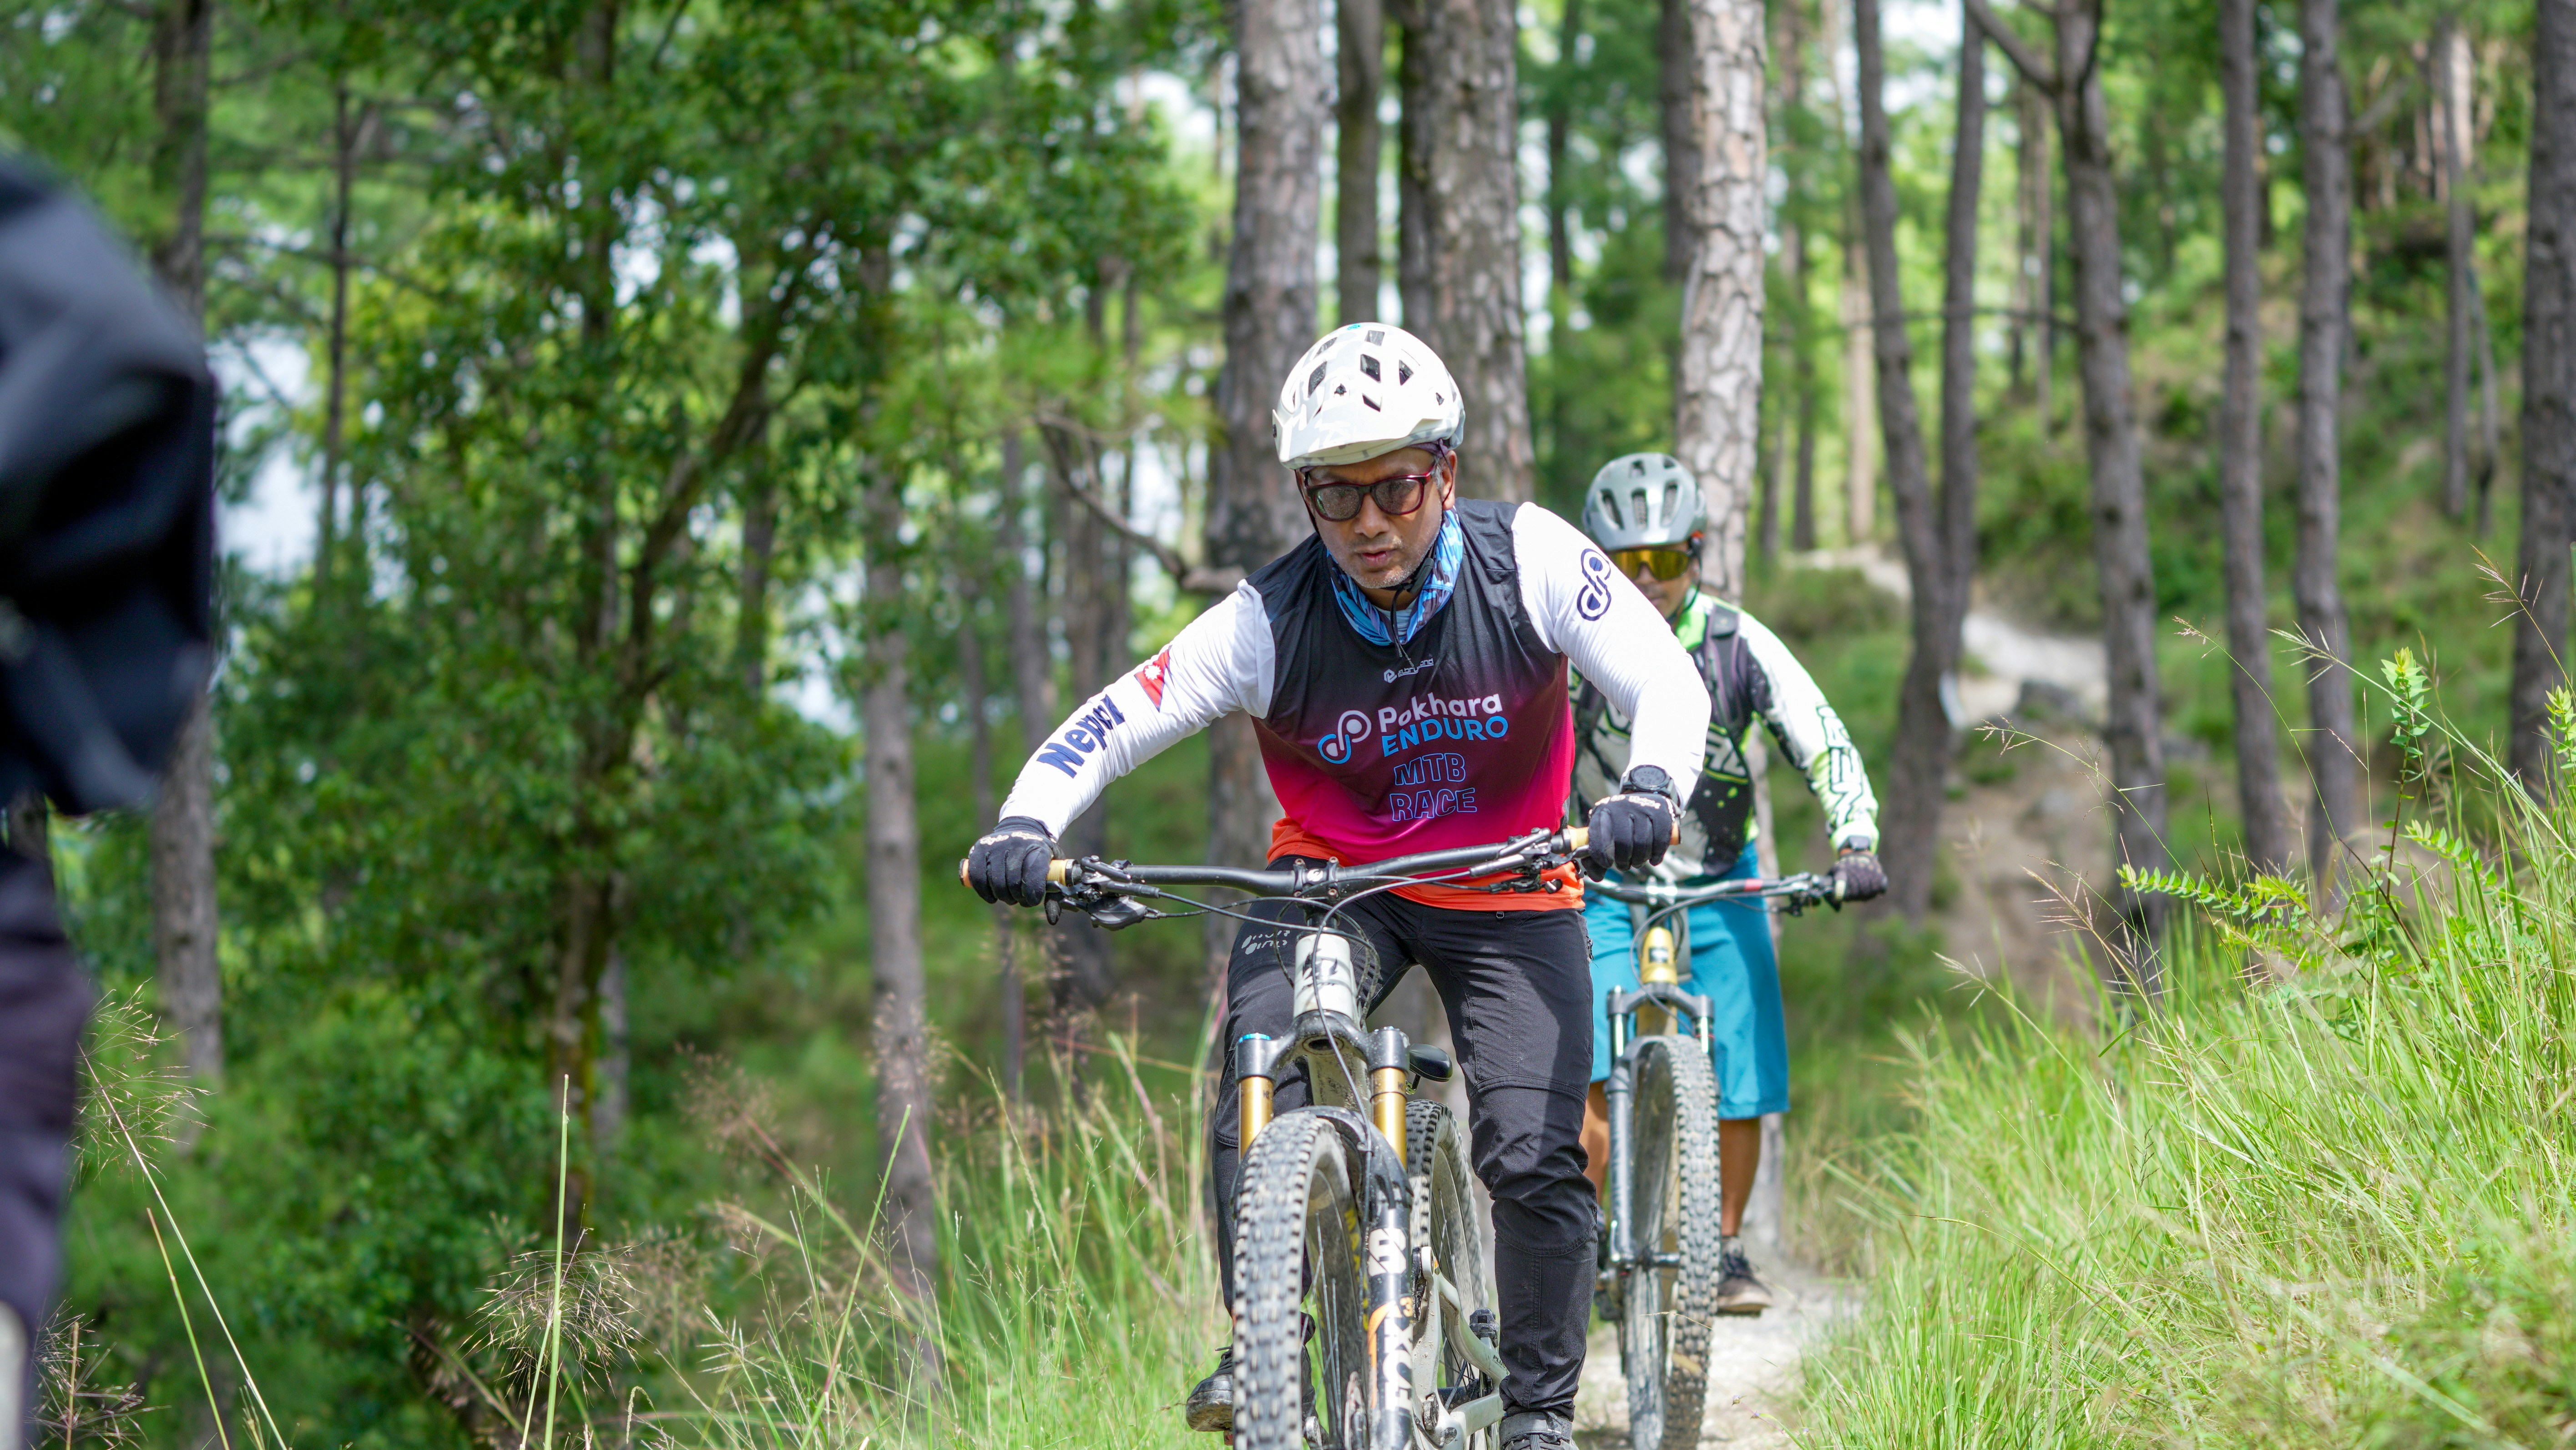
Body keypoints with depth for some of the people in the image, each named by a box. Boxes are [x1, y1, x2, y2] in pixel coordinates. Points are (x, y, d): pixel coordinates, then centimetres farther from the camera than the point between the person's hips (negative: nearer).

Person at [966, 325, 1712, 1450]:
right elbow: (1104, 728, -19)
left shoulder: (1527, 558, -20)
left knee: (1536, 1157, -11)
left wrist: (1647, 792, -44)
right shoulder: (1269, 621, -21)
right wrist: (1025, 828, -38)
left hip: (1505, 894, 0)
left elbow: (1669, 683, -23)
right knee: (1258, 1094, -25)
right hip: (1330, 876, 0)